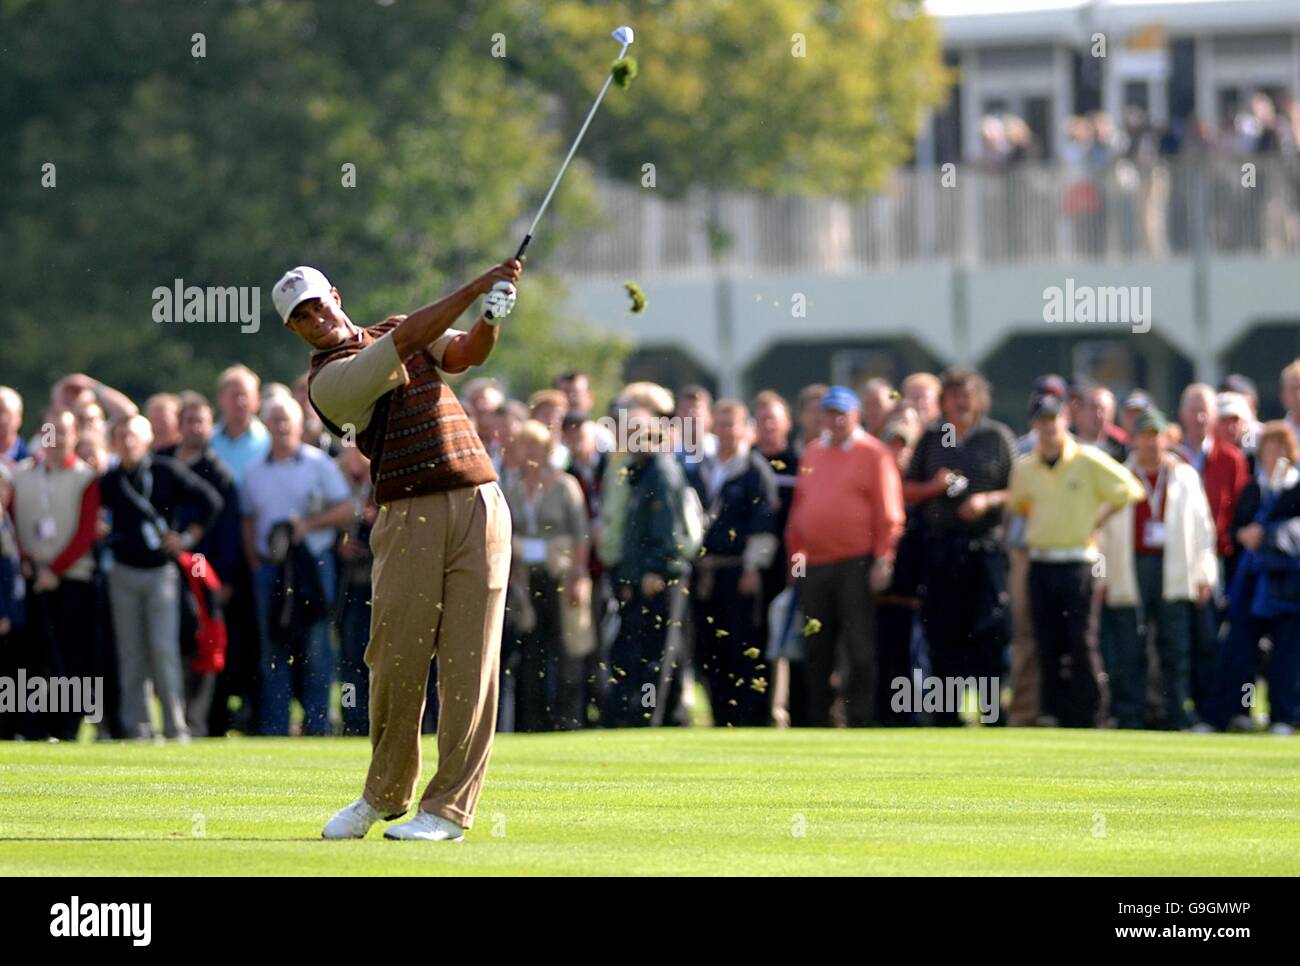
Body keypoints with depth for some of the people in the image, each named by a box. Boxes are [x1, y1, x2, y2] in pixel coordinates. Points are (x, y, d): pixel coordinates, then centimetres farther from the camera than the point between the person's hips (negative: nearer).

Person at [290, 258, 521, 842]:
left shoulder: (392, 331, 19)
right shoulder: (328, 381, -2)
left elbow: (467, 353, 4)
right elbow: (407, 341, -13)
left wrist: (491, 318, -18)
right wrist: (475, 287, -15)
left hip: (478, 507, 3)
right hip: (408, 517, -3)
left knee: (468, 663, -4)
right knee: (397, 661, -6)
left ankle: (450, 808, -3)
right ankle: (385, 794, 15)